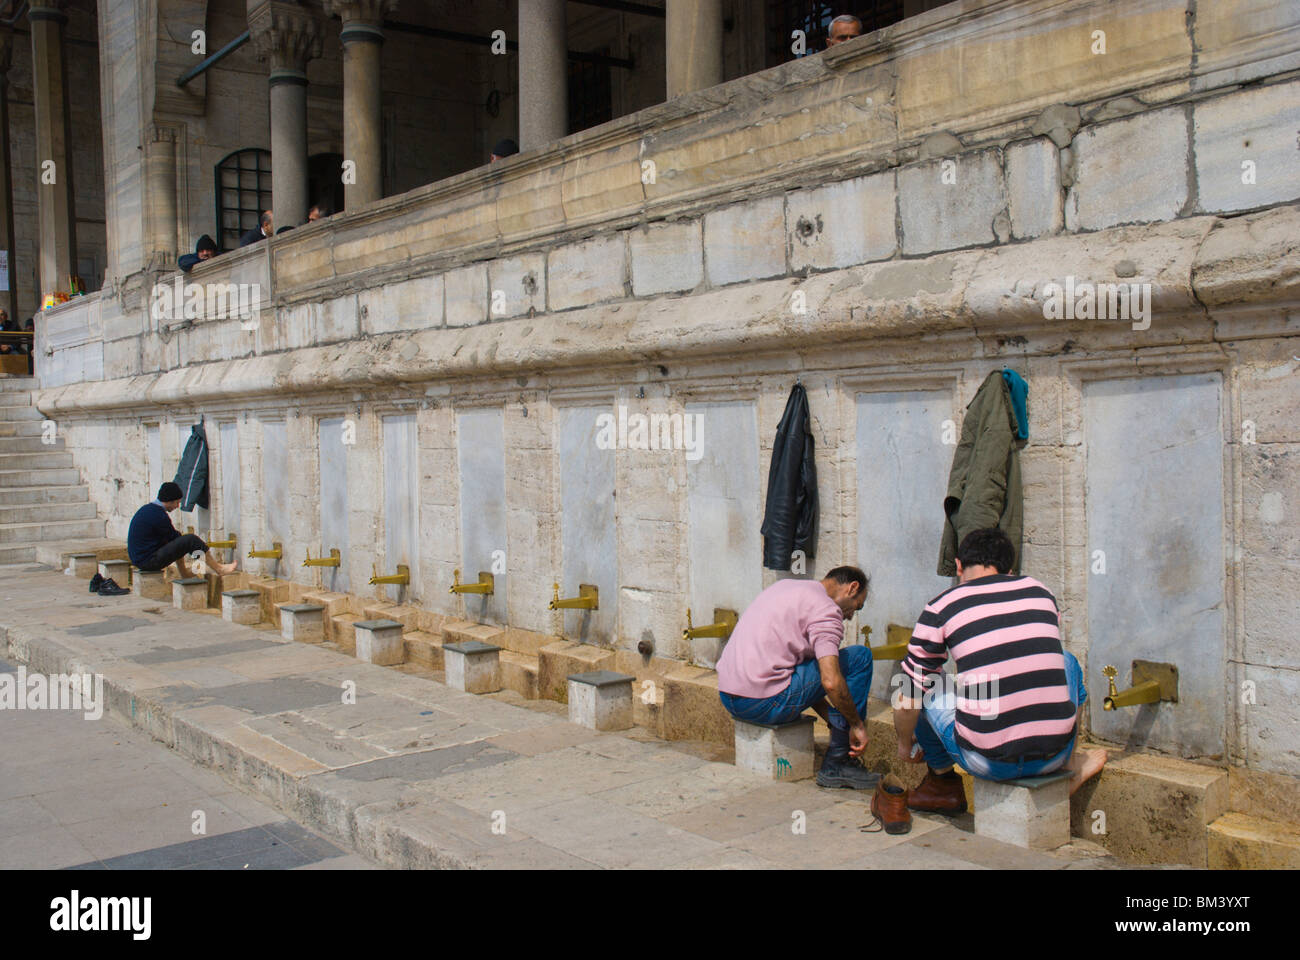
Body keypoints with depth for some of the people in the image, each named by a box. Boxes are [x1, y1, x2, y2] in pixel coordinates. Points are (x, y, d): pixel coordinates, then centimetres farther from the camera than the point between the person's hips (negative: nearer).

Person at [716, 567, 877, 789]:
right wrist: (857, 725, -2)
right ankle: (837, 765, 4)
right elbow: (831, 683, -18)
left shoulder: (786, 586, 22)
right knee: (860, 657, 1)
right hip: (763, 703, -9)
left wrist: (831, 719, 28)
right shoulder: (825, 609, -6)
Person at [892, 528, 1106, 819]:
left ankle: (943, 784, 37)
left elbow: (907, 701, 4)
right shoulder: (1040, 591, 12)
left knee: (924, 691, 20)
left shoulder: (941, 607, 0)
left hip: (988, 763, -4)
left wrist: (905, 745, 26)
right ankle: (1069, 764, 31)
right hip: (1053, 756, 4)